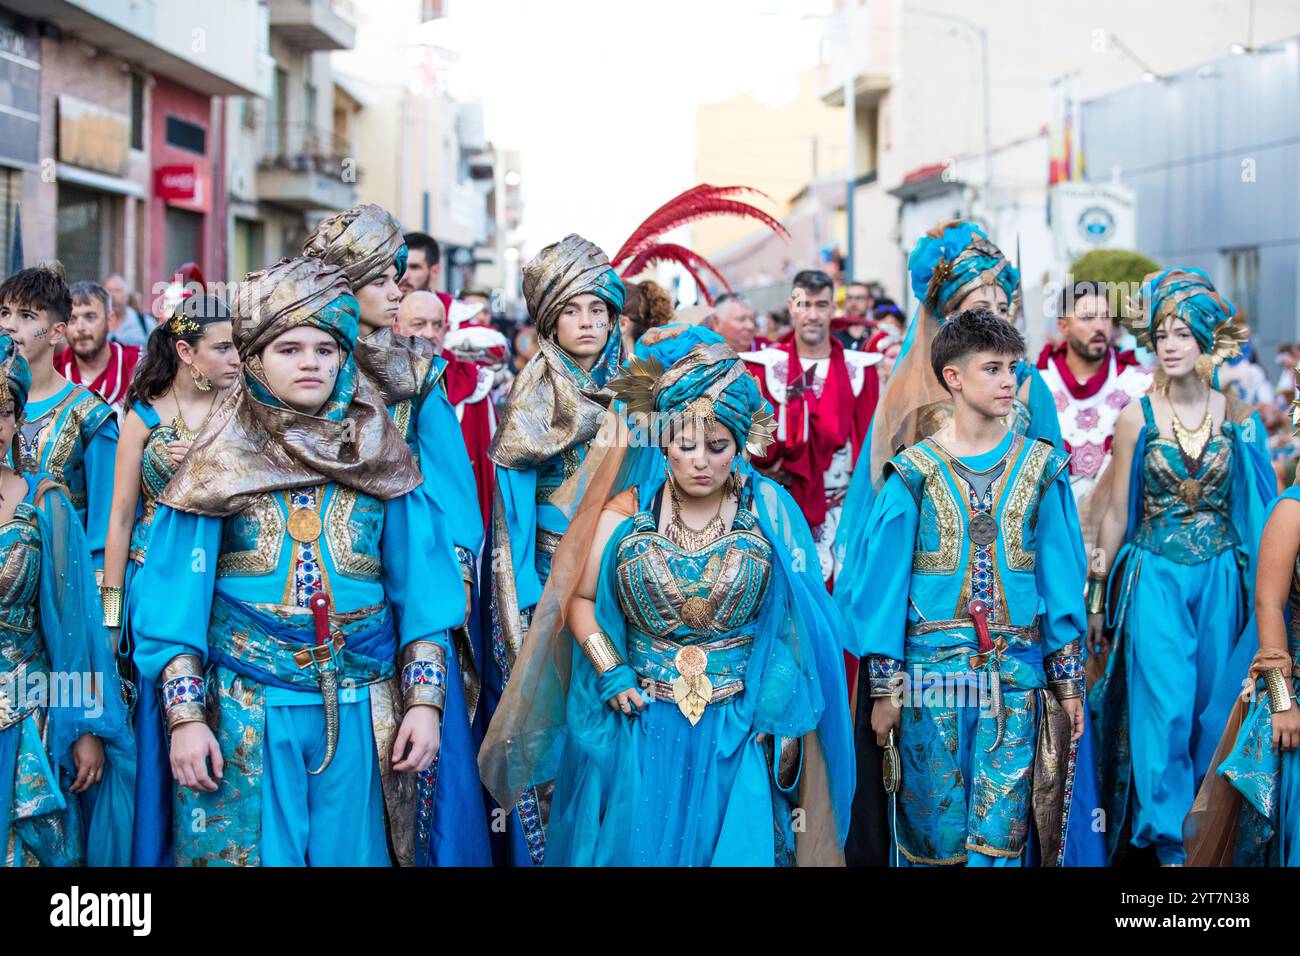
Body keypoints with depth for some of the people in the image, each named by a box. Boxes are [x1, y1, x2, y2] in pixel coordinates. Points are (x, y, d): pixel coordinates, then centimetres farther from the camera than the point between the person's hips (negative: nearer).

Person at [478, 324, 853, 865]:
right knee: (640, 845, 11)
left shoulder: (769, 512, -4)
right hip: (642, 731, 1)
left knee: (737, 849, 5)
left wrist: (784, 720, -5)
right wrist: (610, 673, -7)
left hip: (740, 735, 0)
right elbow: (578, 598, 5)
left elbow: (795, 621, -1)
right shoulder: (624, 514, -3)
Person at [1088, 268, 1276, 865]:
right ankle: (1171, 843, 7)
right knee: (1165, 708, -5)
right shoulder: (1138, 418, -3)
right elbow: (1116, 511, 2)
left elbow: (1256, 509, 8)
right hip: (1156, 576, -2)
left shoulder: (1239, 419, 1)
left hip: (1220, 576, 2)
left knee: (1215, 707, 7)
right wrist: (1097, 596, 3)